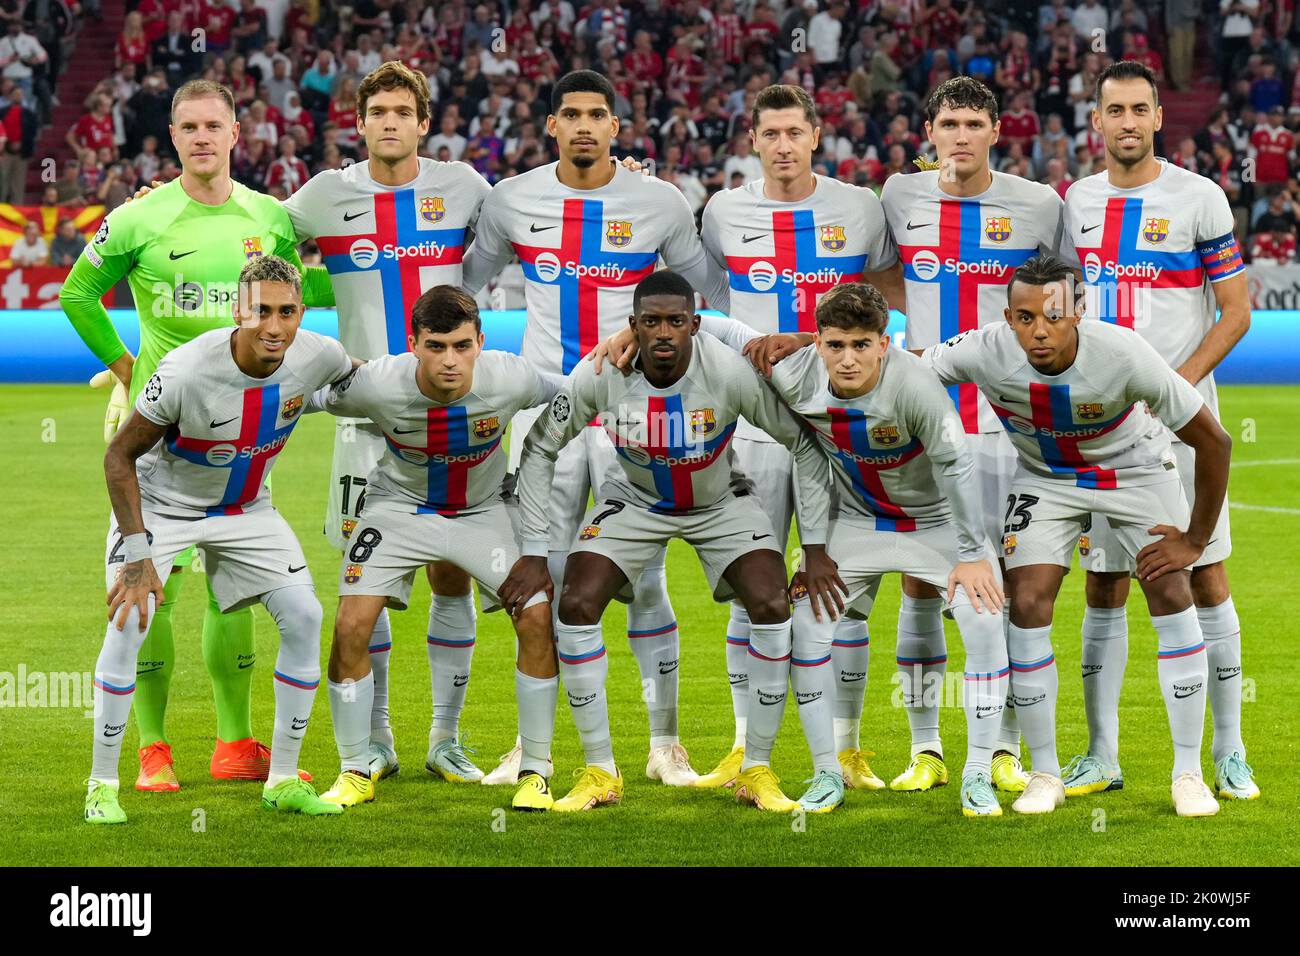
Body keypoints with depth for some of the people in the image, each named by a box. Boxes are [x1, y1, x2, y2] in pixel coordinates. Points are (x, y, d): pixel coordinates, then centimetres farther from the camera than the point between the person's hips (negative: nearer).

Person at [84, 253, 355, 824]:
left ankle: (283, 781, 4)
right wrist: (137, 554, -27)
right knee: (128, 623, -19)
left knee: (304, 617, -8)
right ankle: (102, 785, -3)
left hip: (244, 509, 4)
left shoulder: (318, 358, -22)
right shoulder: (187, 370, -34)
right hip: (161, 503, -4)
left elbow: (358, 381, 6)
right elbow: (120, 455, -23)